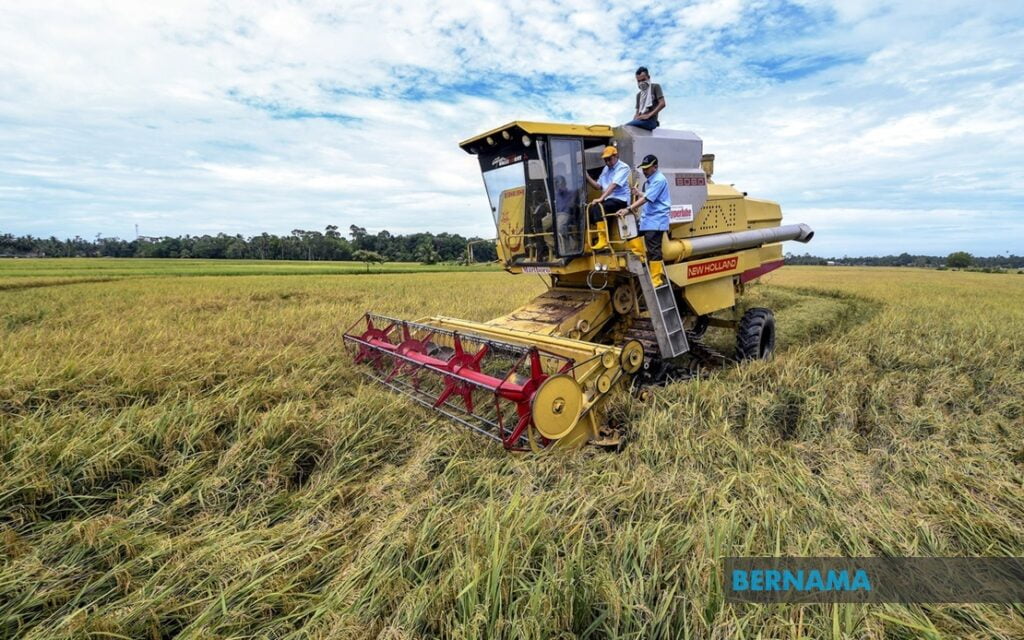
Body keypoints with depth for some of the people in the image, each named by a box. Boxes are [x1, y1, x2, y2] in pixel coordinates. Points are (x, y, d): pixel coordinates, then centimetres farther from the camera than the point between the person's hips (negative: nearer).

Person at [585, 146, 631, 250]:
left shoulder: (623, 167, -6)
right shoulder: (606, 169, 18)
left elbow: (613, 185, -20)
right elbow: (598, 186, 18)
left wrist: (601, 198, -31)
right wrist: (587, 177, 3)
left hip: (620, 200, -8)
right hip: (608, 199, 8)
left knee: (598, 207, -30)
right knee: (589, 209, -11)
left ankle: (603, 240, -30)